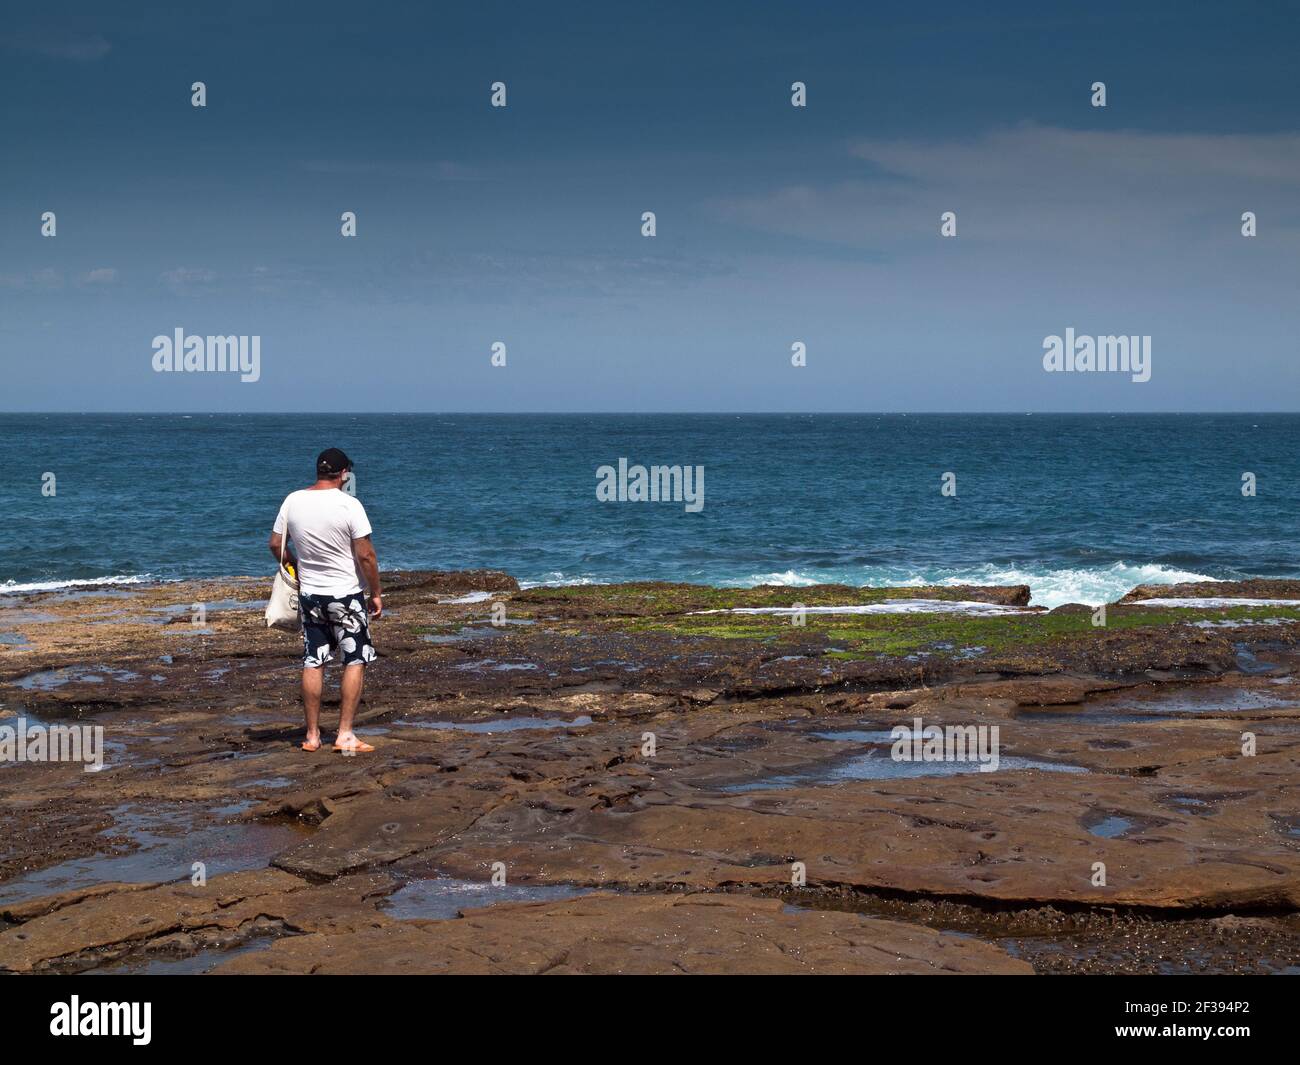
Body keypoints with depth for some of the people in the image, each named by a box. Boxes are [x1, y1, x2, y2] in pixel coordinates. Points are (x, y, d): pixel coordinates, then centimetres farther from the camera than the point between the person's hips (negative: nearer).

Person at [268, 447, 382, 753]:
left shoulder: (293, 501, -2)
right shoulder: (349, 505, -16)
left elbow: (275, 544, 6)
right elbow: (366, 556, -15)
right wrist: (376, 593, -4)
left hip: (309, 593, 5)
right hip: (345, 594, -4)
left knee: (313, 663, 11)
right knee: (355, 661, 4)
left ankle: (312, 735, 15)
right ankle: (345, 735, -1)